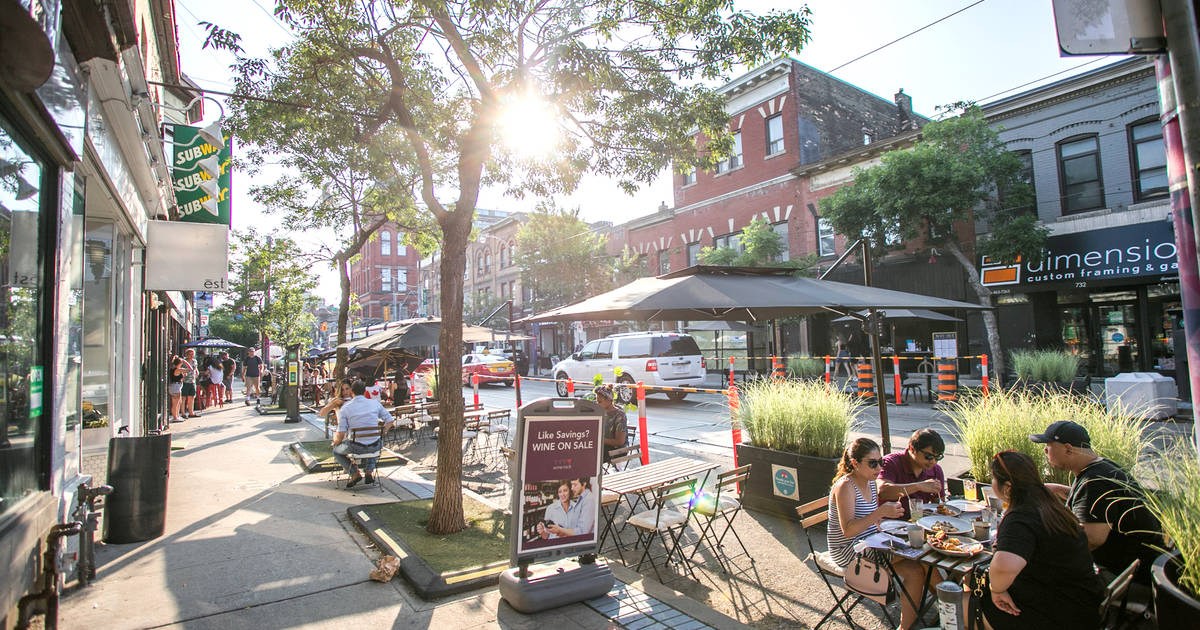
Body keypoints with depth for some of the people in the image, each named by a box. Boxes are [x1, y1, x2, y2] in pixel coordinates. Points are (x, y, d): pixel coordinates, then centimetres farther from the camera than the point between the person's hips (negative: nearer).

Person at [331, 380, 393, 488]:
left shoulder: (345, 408, -6)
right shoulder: (375, 403, 1)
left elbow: (340, 435, -8)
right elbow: (389, 421, 6)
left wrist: (335, 441, 14)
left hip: (355, 447, -3)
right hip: (374, 446, 3)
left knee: (336, 450, 27)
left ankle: (354, 473, 11)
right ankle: (369, 471, 23)